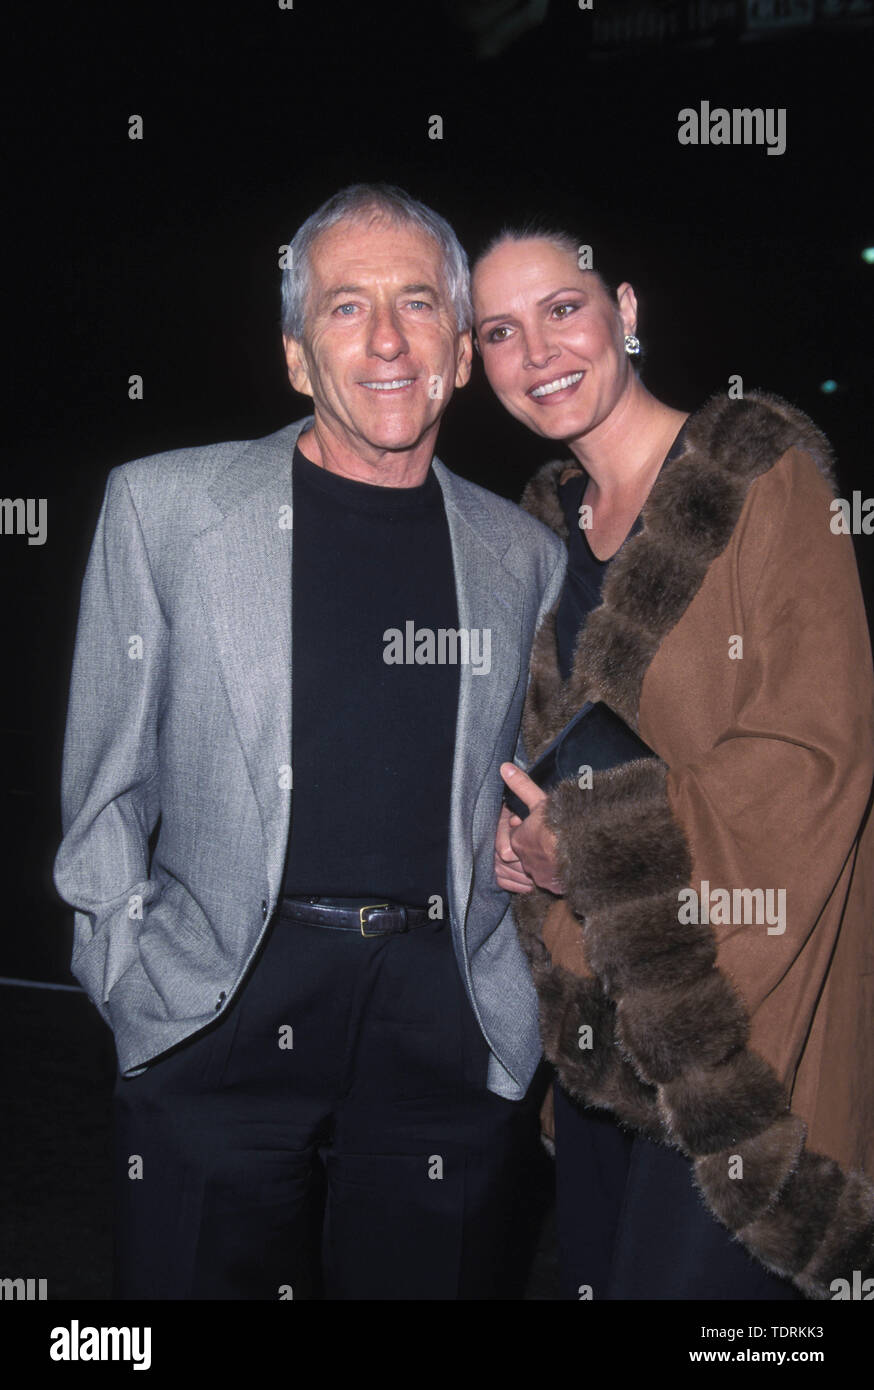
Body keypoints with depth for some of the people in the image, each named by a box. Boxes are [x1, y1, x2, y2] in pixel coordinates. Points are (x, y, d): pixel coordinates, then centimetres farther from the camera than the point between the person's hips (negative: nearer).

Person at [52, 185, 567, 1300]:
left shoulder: (524, 556, 8)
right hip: (221, 1015, -1)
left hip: (449, 1027, 2)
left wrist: (533, 1044, 11)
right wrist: (129, 987, -1)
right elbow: (107, 783, 5)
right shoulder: (160, 505, 1)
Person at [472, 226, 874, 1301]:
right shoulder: (551, 520, 11)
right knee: (592, 1271, 14)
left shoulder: (762, 479, -9)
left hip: (739, 1006, -6)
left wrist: (586, 841, -13)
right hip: (600, 1004, 7)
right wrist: (517, 827, -2)